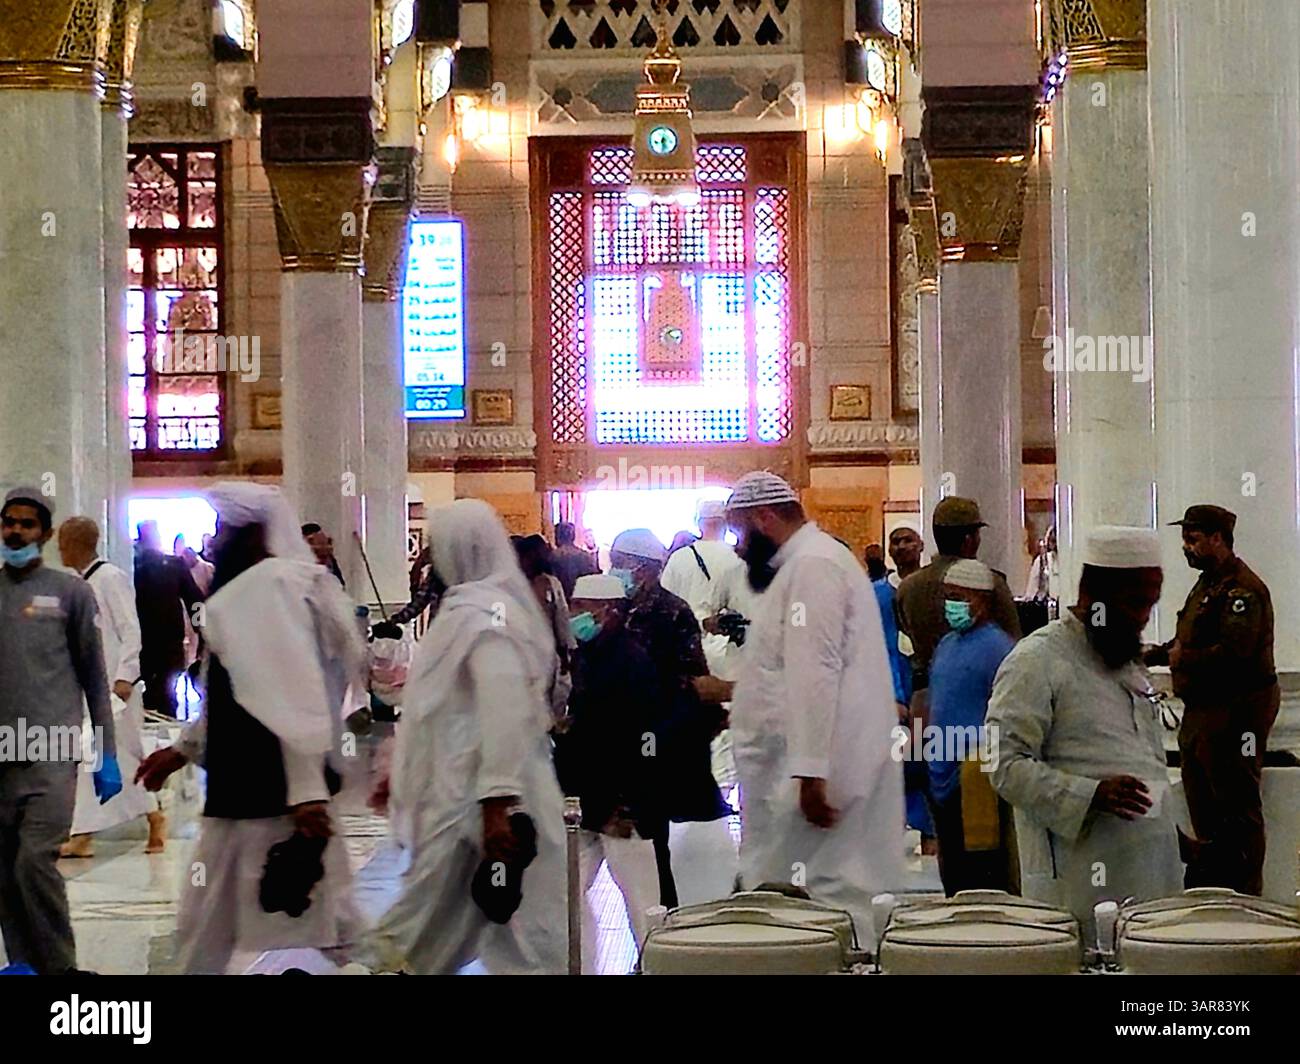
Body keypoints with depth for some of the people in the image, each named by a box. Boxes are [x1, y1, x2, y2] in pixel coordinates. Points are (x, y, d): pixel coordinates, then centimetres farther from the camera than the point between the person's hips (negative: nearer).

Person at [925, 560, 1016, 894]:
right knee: (952, 880, 14)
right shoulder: (946, 645, 17)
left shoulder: (998, 648, -10)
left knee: (982, 881, -6)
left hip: (975, 788, -9)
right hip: (942, 783, 9)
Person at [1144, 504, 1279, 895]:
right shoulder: (1207, 583, 16)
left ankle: (1245, 895, 1)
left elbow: (1235, 651, -27)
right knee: (1202, 804, 17)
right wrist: (1154, 654, 9)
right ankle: (1204, 888, 27)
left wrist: (1183, 658, -15)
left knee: (1238, 806, -4)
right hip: (1203, 710, 11)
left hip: (1236, 711, -11)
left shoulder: (1242, 588, -17)